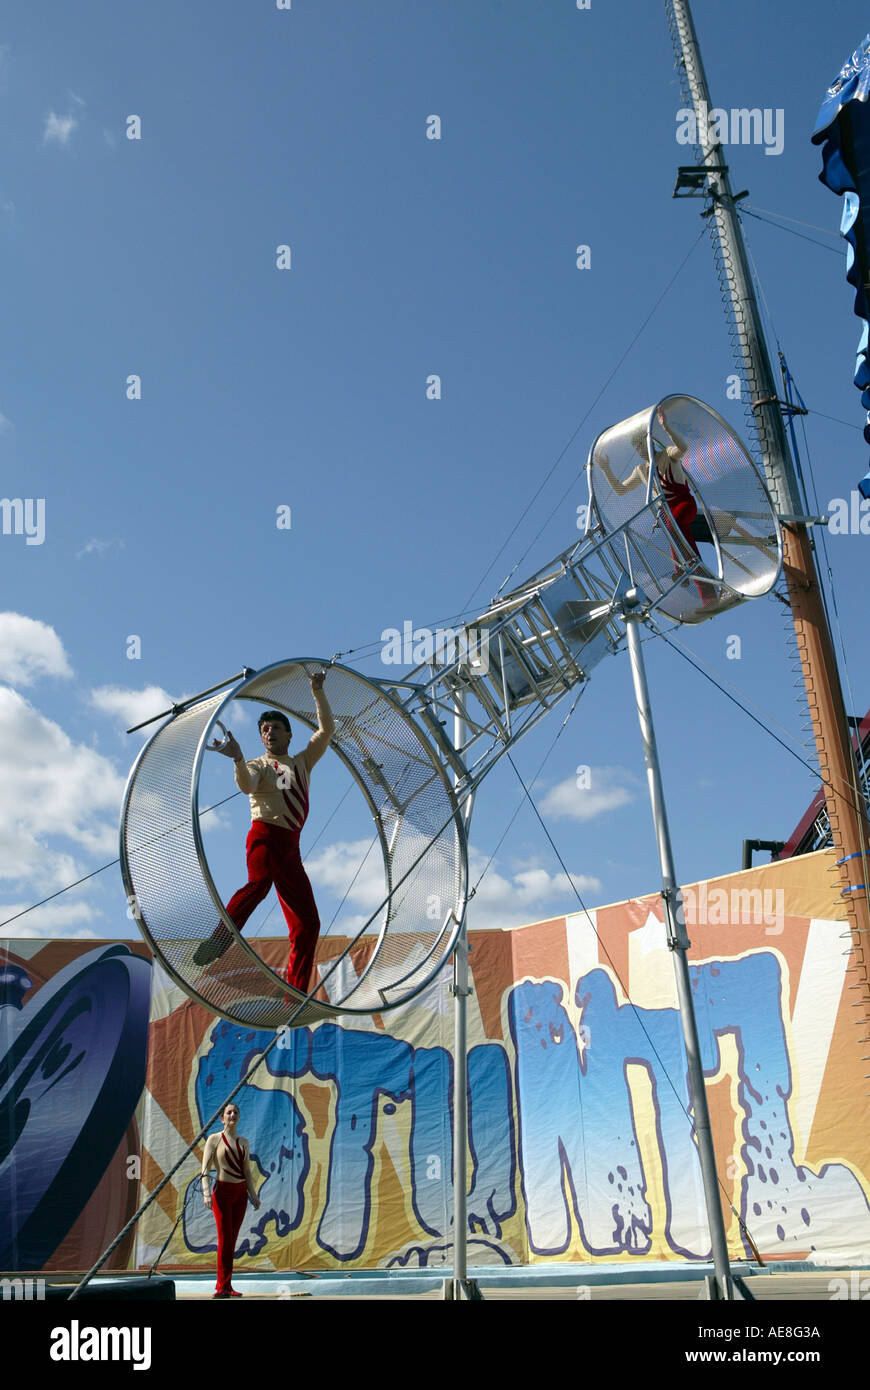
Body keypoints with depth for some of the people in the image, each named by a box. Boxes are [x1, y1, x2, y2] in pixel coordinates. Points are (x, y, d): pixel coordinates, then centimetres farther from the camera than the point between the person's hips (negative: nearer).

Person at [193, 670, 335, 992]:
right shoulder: (257, 764, 11)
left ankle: (296, 997, 3)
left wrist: (318, 692, 11)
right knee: (259, 882, -39)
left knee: (307, 923, -1)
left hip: (290, 846, 4)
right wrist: (238, 760, -31)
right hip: (265, 834, -4)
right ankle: (219, 939, -49)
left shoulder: (302, 762, 23)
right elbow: (247, 785, -13)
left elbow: (327, 729, 18)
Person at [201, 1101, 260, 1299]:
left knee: (232, 1239, 4)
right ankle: (223, 1286, -2)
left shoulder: (244, 1143, 11)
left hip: (240, 1193, 4)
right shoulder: (214, 1139, -2)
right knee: (224, 1239, -7)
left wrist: (253, 1195, 8)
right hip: (222, 1192, -4)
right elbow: (205, 1169, -8)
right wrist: (206, 1193, -20)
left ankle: (226, 1286, 8)